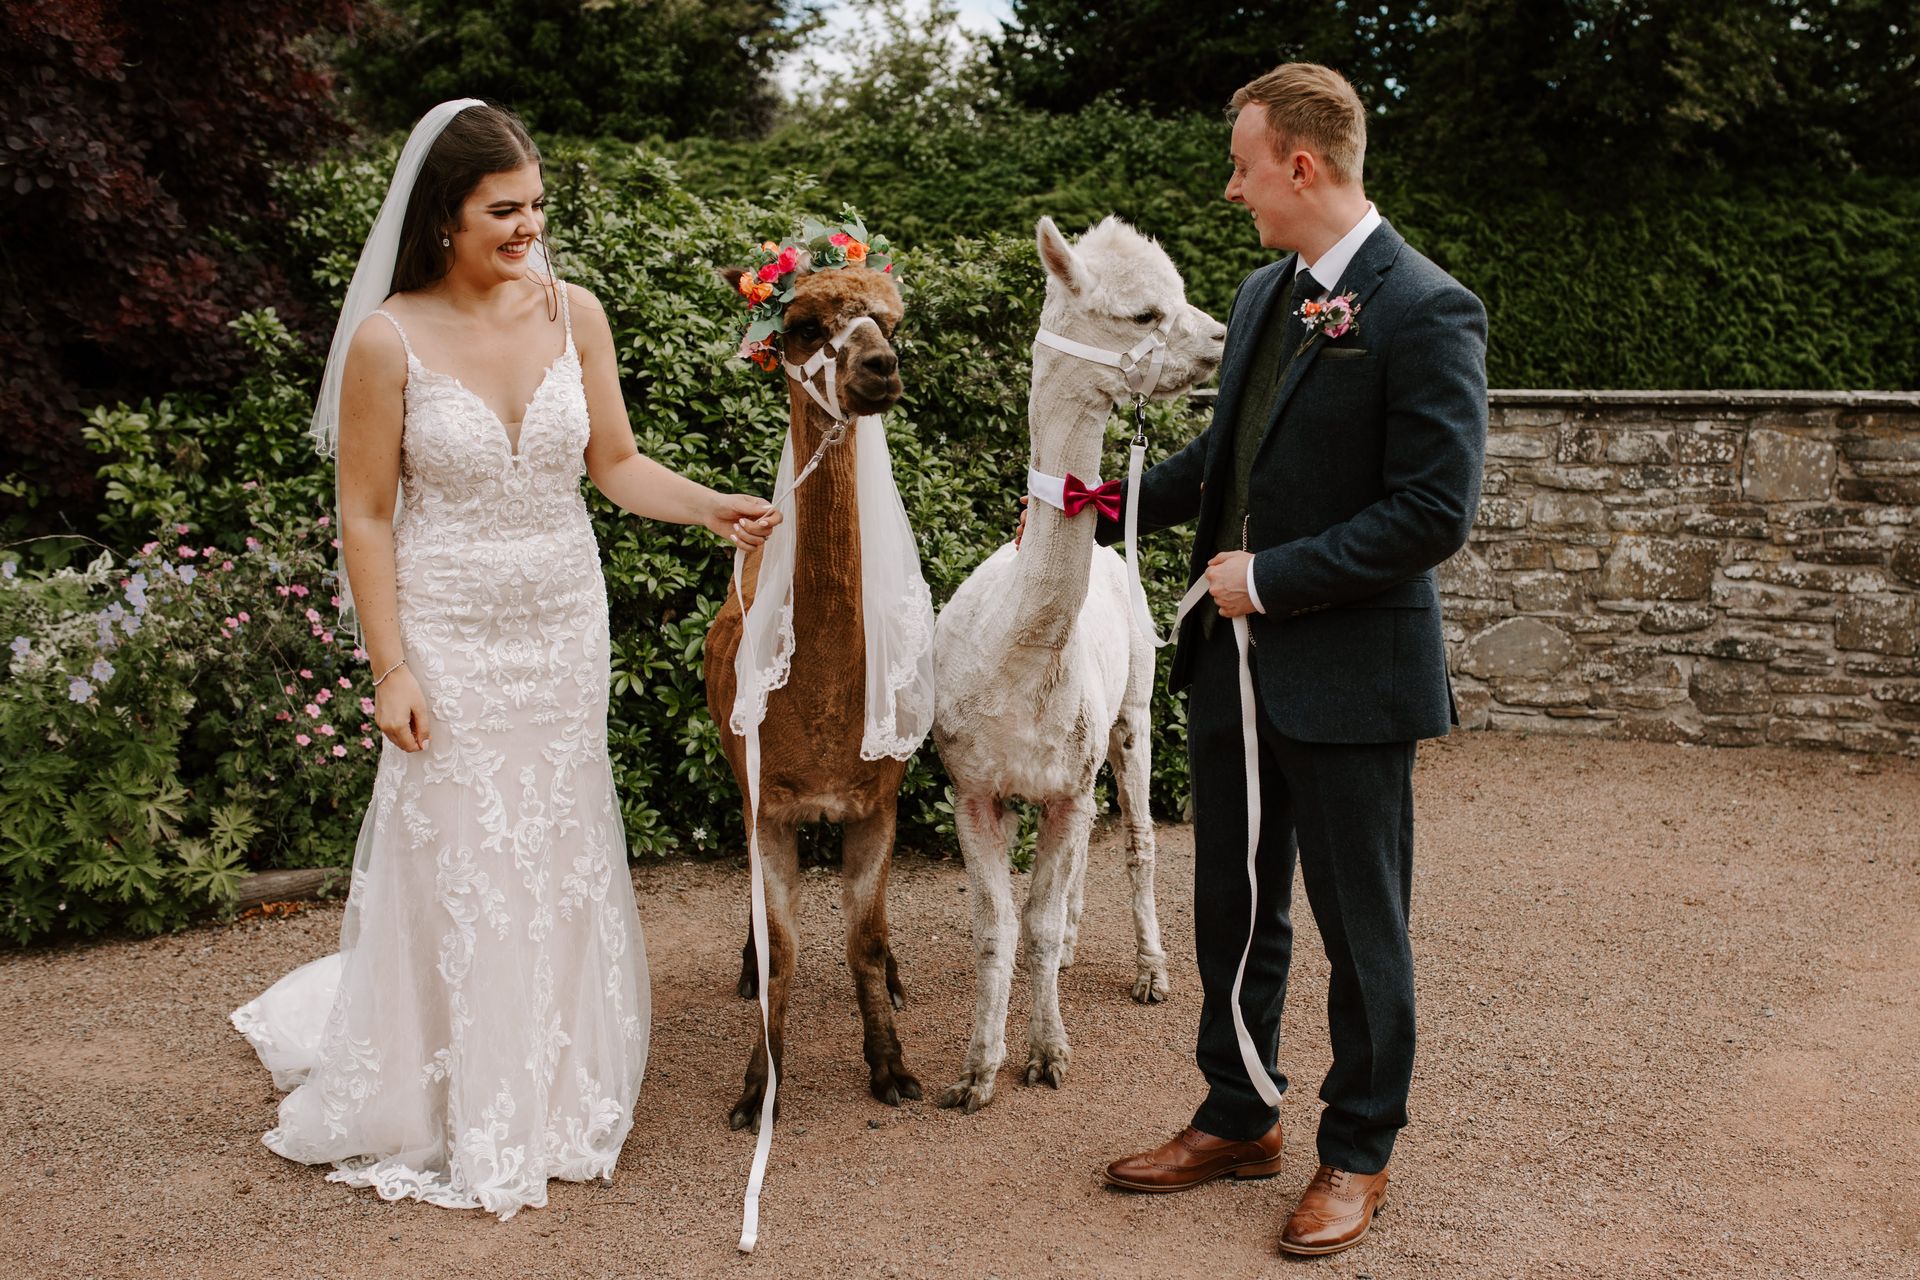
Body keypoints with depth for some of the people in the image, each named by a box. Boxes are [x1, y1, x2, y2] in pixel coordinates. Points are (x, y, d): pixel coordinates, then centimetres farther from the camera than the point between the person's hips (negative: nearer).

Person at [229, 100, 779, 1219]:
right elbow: (366, 515, -8)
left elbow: (615, 464, 5)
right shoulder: (388, 339, -11)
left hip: (565, 628, 4)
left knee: (561, 862, 12)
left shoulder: (573, 313, -1)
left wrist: (713, 507, -12)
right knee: (455, 868, 5)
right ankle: (456, 1117, 23)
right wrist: (390, 668, -10)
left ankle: (554, 1096, 31)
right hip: (450, 639, -3)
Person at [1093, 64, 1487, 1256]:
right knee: (1233, 909, 18)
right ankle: (1239, 1118, 36)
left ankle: (1359, 1156, 26)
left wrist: (1272, 576, -18)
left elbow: (1435, 511, -20)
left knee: (1362, 931, 8)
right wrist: (1104, 507, 14)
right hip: (1237, 663, 8)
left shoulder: (1426, 310, -16)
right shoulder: (1263, 294, 10)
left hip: (1349, 676, -8)